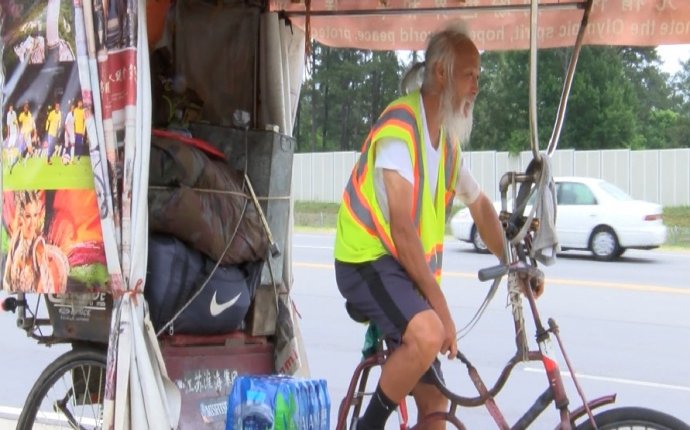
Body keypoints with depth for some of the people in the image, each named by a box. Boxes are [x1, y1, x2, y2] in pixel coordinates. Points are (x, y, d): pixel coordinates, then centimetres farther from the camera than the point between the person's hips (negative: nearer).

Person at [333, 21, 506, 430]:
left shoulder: (448, 139, 12)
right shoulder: (400, 125, -18)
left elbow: (481, 207, 25)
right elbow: (401, 228, -24)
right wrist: (441, 306, -24)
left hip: (411, 271, 9)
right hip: (368, 261, -8)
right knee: (428, 334, -35)